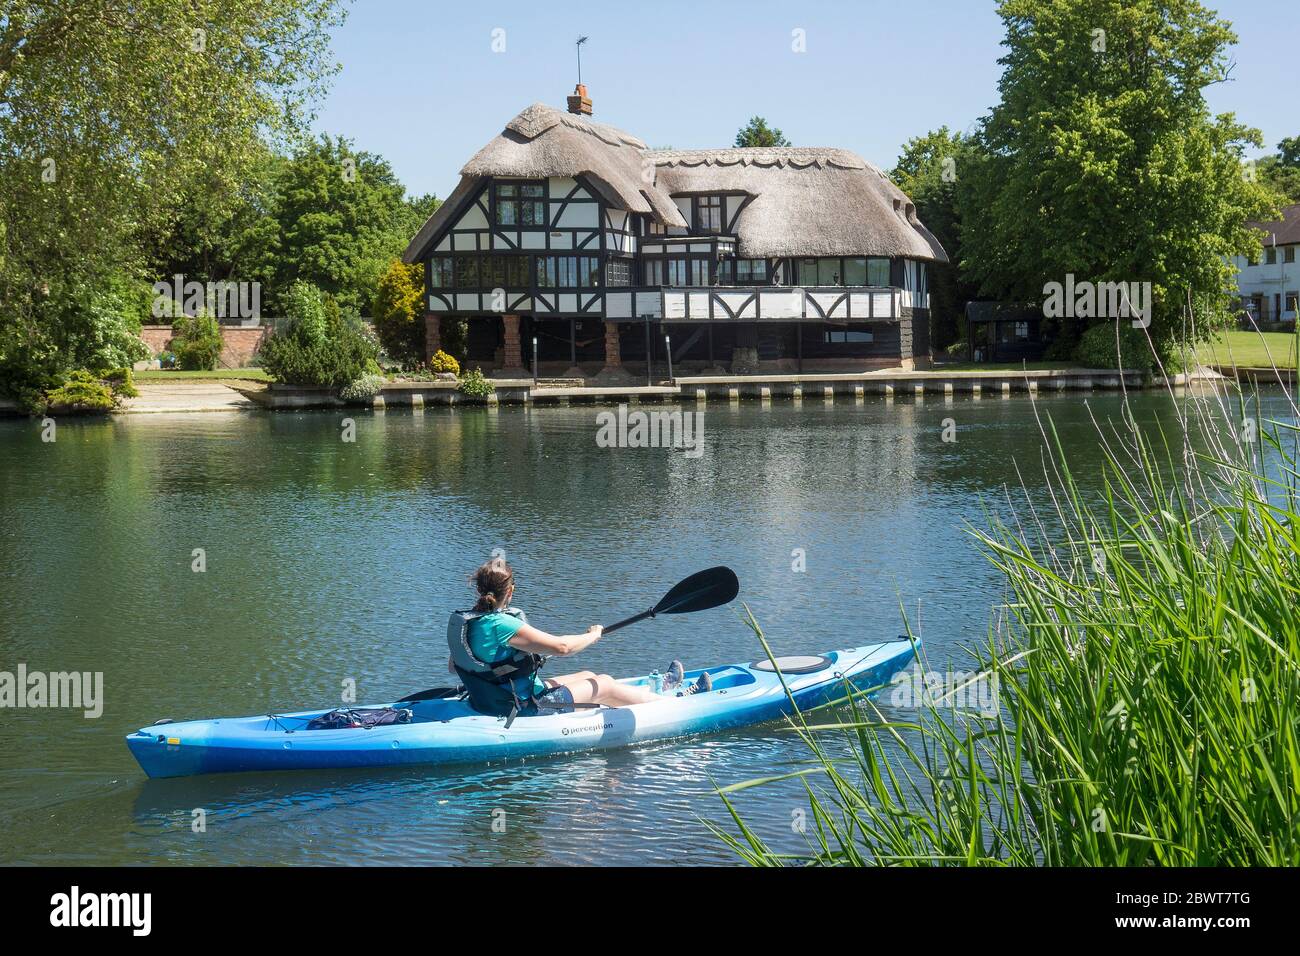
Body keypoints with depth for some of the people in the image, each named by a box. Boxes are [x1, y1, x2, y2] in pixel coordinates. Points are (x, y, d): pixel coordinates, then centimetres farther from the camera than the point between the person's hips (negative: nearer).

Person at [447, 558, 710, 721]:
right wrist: (592, 635, -9)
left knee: (587, 676, 23)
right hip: (525, 708, -9)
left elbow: (452, 667, 14)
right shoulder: (501, 625, -30)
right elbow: (561, 646, -28)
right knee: (604, 684, 7)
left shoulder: (459, 621, -2)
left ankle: (658, 691, 41)